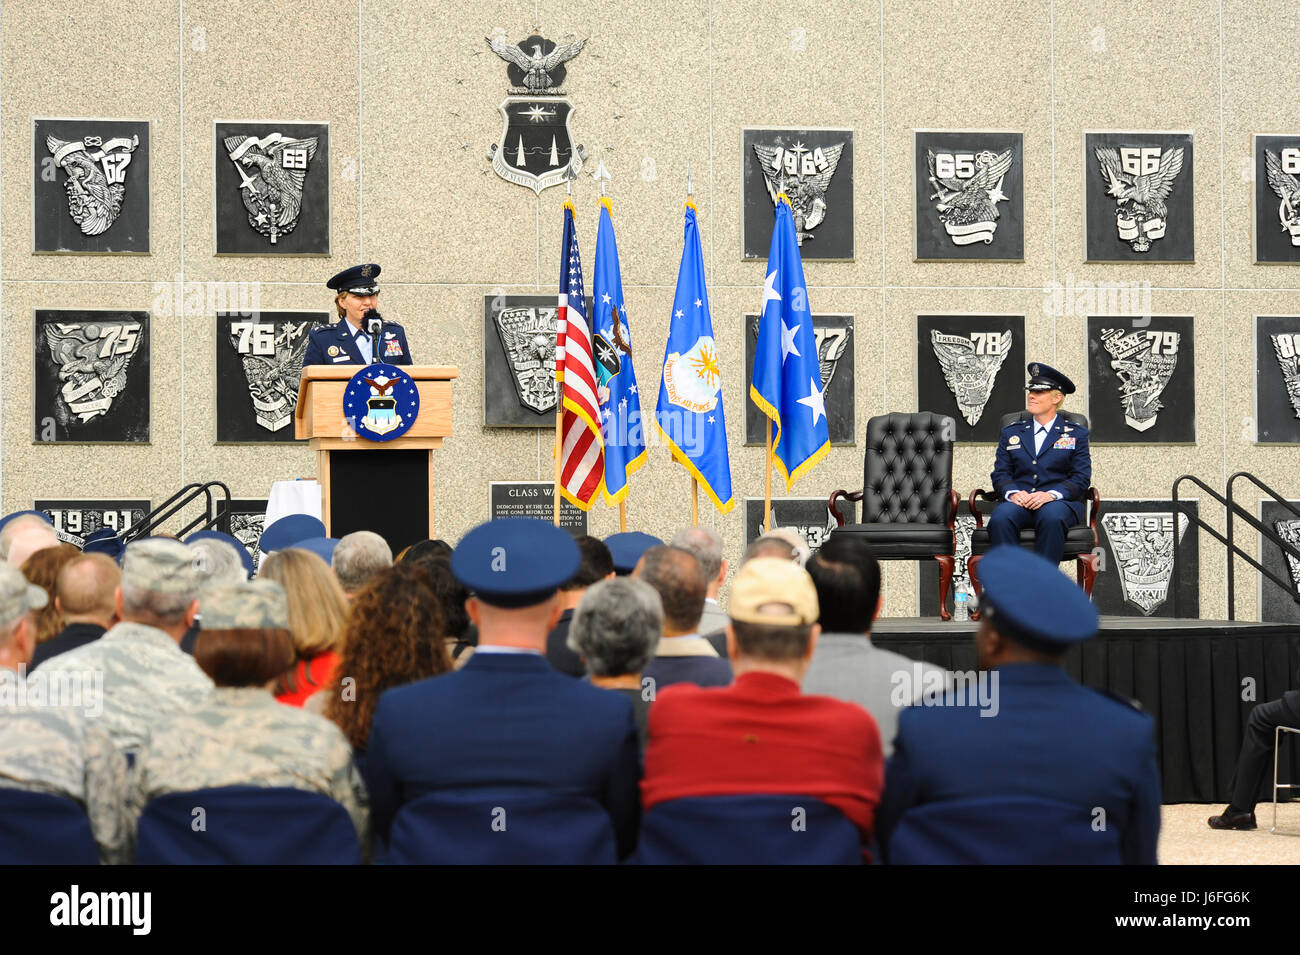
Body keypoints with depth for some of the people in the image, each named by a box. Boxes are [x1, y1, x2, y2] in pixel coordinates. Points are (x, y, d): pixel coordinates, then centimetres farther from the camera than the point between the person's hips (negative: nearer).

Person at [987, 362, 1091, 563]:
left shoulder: (1076, 434, 14)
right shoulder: (1011, 433, 22)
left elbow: (1081, 478, 5)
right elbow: (1000, 473, 13)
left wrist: (1051, 494, -14)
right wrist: (1013, 493, -10)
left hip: (1059, 502, -2)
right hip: (1018, 502, 2)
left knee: (1051, 517, -39)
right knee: (1001, 517, -34)